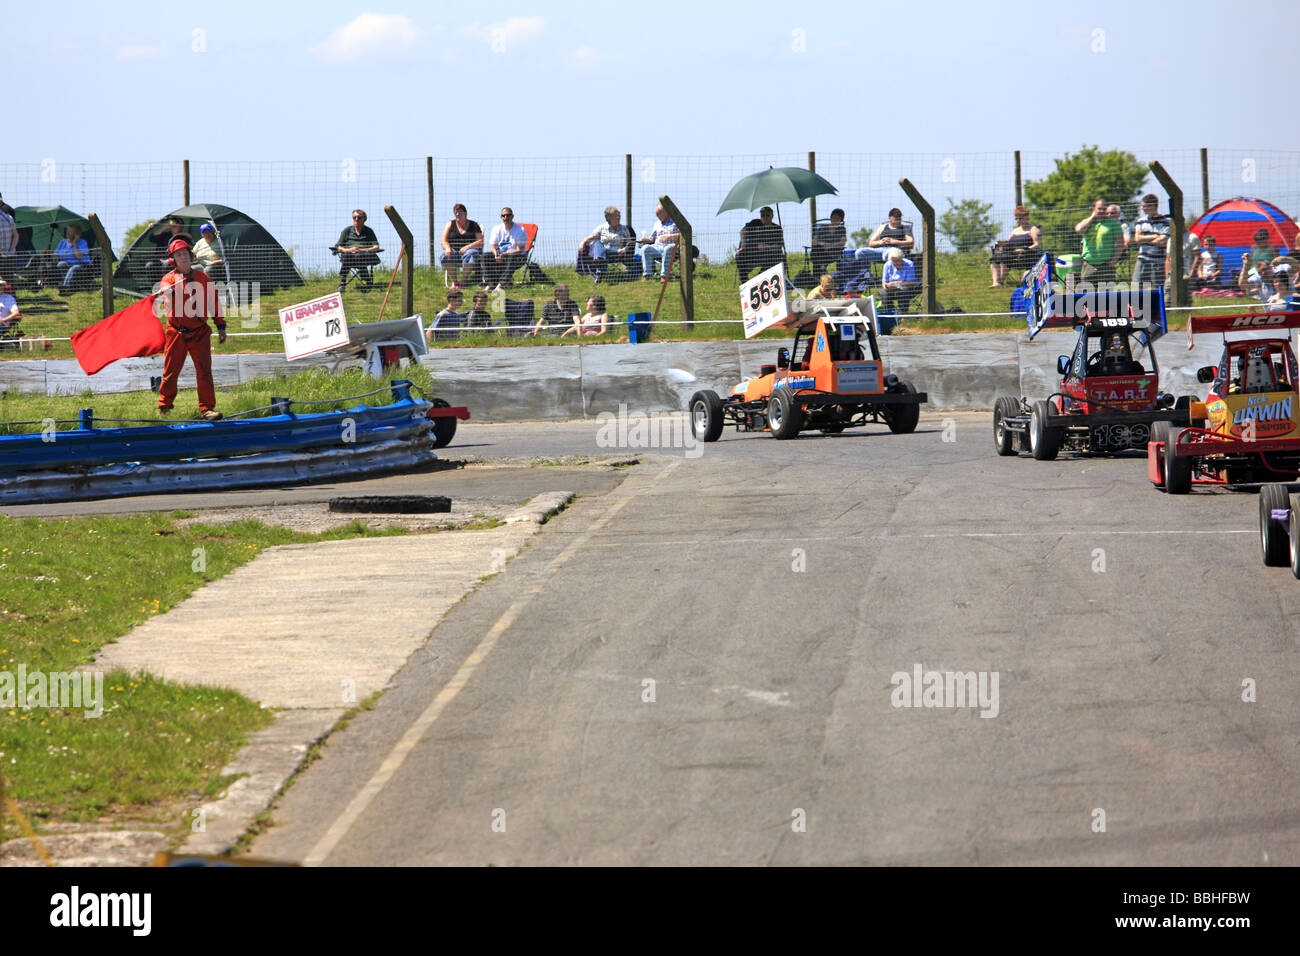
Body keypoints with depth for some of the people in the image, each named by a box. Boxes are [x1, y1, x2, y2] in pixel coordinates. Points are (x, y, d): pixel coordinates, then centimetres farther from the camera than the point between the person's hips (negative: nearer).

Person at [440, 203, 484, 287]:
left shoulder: (474, 225, 8)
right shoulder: (450, 224, 13)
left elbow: (480, 241, -3)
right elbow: (443, 241, 4)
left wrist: (467, 247, -20)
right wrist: (447, 248, -20)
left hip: (470, 250, -1)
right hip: (454, 250, 2)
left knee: (470, 254, -37)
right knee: (446, 255, -32)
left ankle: (463, 281, -38)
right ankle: (454, 281, -29)